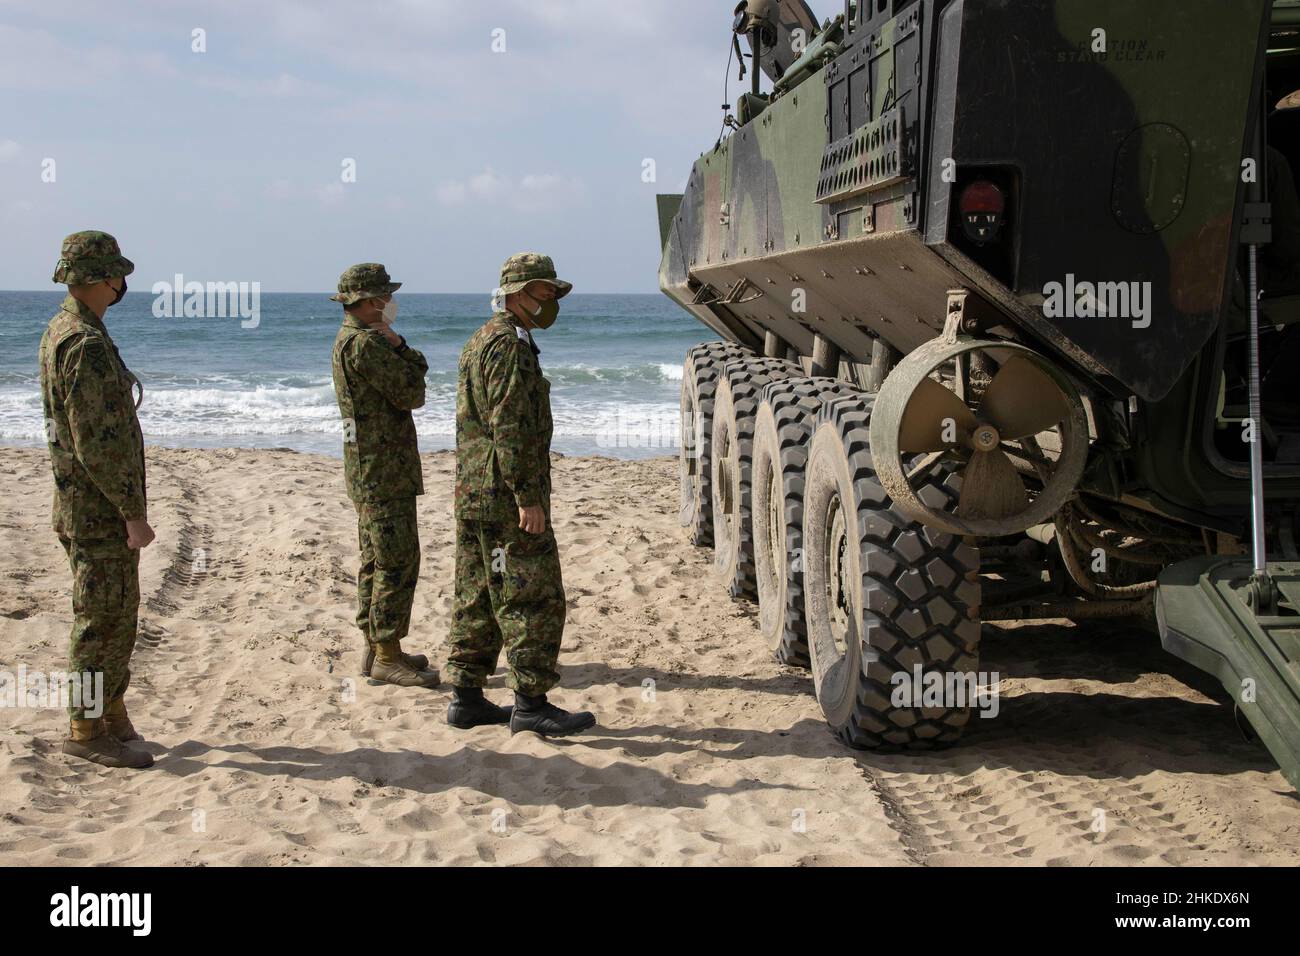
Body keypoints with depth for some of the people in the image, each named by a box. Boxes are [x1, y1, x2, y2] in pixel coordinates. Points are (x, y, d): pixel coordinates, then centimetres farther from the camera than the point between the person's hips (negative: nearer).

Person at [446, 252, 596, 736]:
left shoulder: (480, 340, 18)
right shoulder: (508, 345, -15)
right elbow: (510, 428, -22)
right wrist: (528, 497, -22)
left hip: (473, 492, 10)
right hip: (505, 493, -10)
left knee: (478, 598, 12)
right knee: (533, 599, -6)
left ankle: (466, 698, 16)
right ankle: (530, 704, -3)